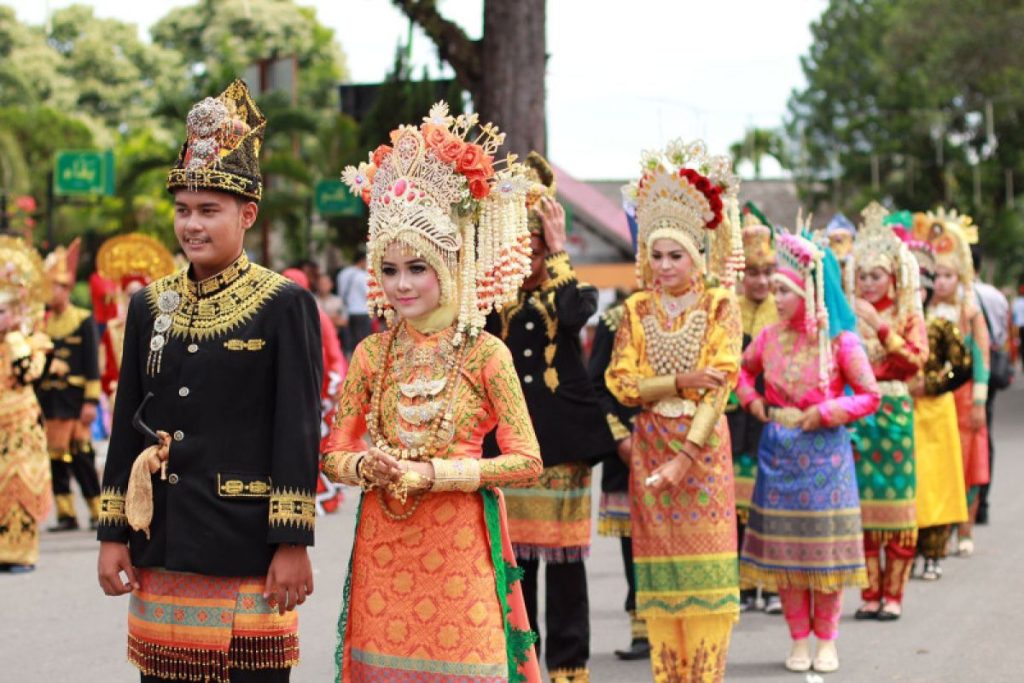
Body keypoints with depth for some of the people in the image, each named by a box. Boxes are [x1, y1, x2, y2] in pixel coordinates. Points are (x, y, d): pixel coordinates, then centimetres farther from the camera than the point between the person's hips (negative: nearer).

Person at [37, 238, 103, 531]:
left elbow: (92, 365, -6)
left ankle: (97, 512, 3)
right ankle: (66, 514, 9)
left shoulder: (84, 321, -2)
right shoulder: (44, 323, 12)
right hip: (48, 400, 5)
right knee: (55, 455, 4)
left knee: (81, 456, -5)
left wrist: (91, 401, -11)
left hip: (74, 399, -5)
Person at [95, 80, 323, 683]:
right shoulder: (150, 306, 10)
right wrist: (115, 534, 8)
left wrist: (291, 543, -12)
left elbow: (299, 430, -8)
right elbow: (128, 426, 12)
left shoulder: (285, 305, -4)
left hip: (246, 550, -5)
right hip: (162, 552, 5)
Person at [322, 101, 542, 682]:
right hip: (383, 541, 3)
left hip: (458, 542, -3)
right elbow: (334, 454, 9)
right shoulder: (371, 354, 5)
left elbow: (527, 461, -7)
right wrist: (368, 468, -13)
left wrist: (432, 472, -13)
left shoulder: (485, 354, -5)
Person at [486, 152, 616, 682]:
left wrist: (557, 248, -16)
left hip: (563, 437, -2)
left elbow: (574, 311, -21)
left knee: (564, 556, 0)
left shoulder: (575, 292, 3)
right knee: (514, 551, 5)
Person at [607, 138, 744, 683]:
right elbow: (621, 381, 0)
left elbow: (723, 379, -9)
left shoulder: (719, 305, 0)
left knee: (704, 562, -5)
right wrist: (680, 381, -15)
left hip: (703, 444, -2)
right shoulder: (637, 310, 8)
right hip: (650, 445, 2)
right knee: (658, 571, 2)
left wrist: (687, 453, -17)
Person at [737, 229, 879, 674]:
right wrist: (752, 401, 5)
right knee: (782, 545, 5)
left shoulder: (839, 341, -8)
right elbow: (743, 370, 22)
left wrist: (826, 412, -15)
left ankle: (826, 640, 14)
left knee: (825, 543, 1)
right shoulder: (769, 337, 3)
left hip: (824, 451, -4)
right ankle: (799, 639, 16)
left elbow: (870, 395, -6)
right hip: (779, 452, 4)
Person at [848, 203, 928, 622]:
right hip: (855, 411, 2)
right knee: (861, 499, 0)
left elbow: (915, 359, -12)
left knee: (895, 499, -1)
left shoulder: (908, 315, 4)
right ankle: (870, 594, 8)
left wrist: (880, 326, -17)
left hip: (893, 411, -2)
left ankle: (893, 594, 6)